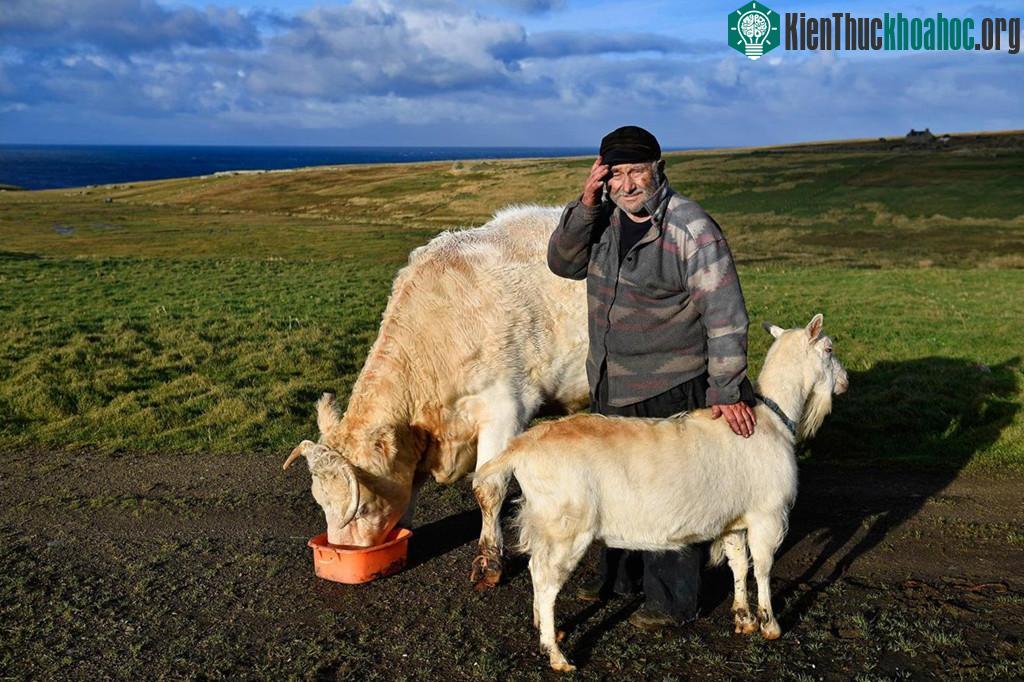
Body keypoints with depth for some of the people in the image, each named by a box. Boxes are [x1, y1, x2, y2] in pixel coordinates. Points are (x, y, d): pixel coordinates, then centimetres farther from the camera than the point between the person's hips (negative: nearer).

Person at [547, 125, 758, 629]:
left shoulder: (692, 230, -19)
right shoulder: (606, 218, 2)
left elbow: (725, 314, -20)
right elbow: (563, 263, -2)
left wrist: (729, 390, -23)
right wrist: (585, 205, -16)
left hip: (670, 389, -7)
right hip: (610, 387, 7)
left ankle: (673, 601, 23)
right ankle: (620, 575, 43)